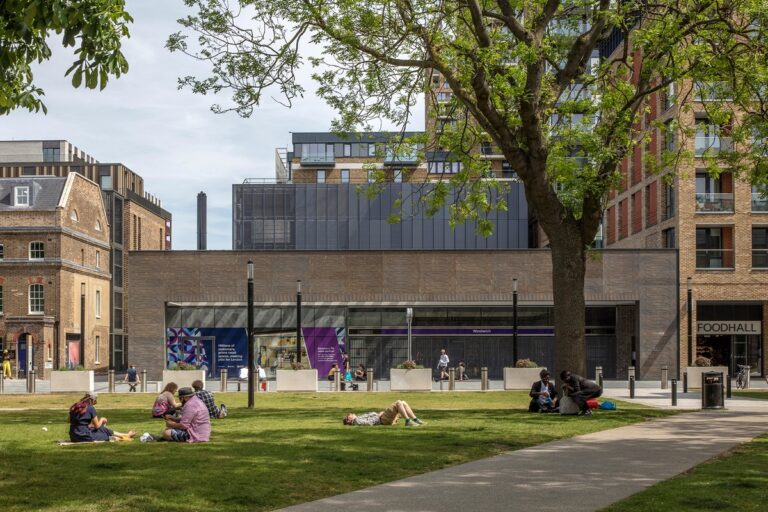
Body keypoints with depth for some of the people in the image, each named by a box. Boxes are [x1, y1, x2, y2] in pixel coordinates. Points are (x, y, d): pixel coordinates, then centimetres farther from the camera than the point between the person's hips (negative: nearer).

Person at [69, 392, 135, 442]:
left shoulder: (74, 407, 9)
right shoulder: (90, 408, -11)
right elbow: (97, 426, -4)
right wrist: (102, 420, 16)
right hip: (85, 436, -7)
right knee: (105, 430, 15)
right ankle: (126, 435, 30)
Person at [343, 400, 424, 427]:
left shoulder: (360, 417, 22)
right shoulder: (357, 421, -6)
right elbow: (369, 423, -20)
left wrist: (378, 413, 8)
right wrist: (378, 416, -10)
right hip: (383, 419, -10)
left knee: (403, 402, 2)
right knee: (398, 403, -20)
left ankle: (415, 420, -5)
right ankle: (408, 421, -24)